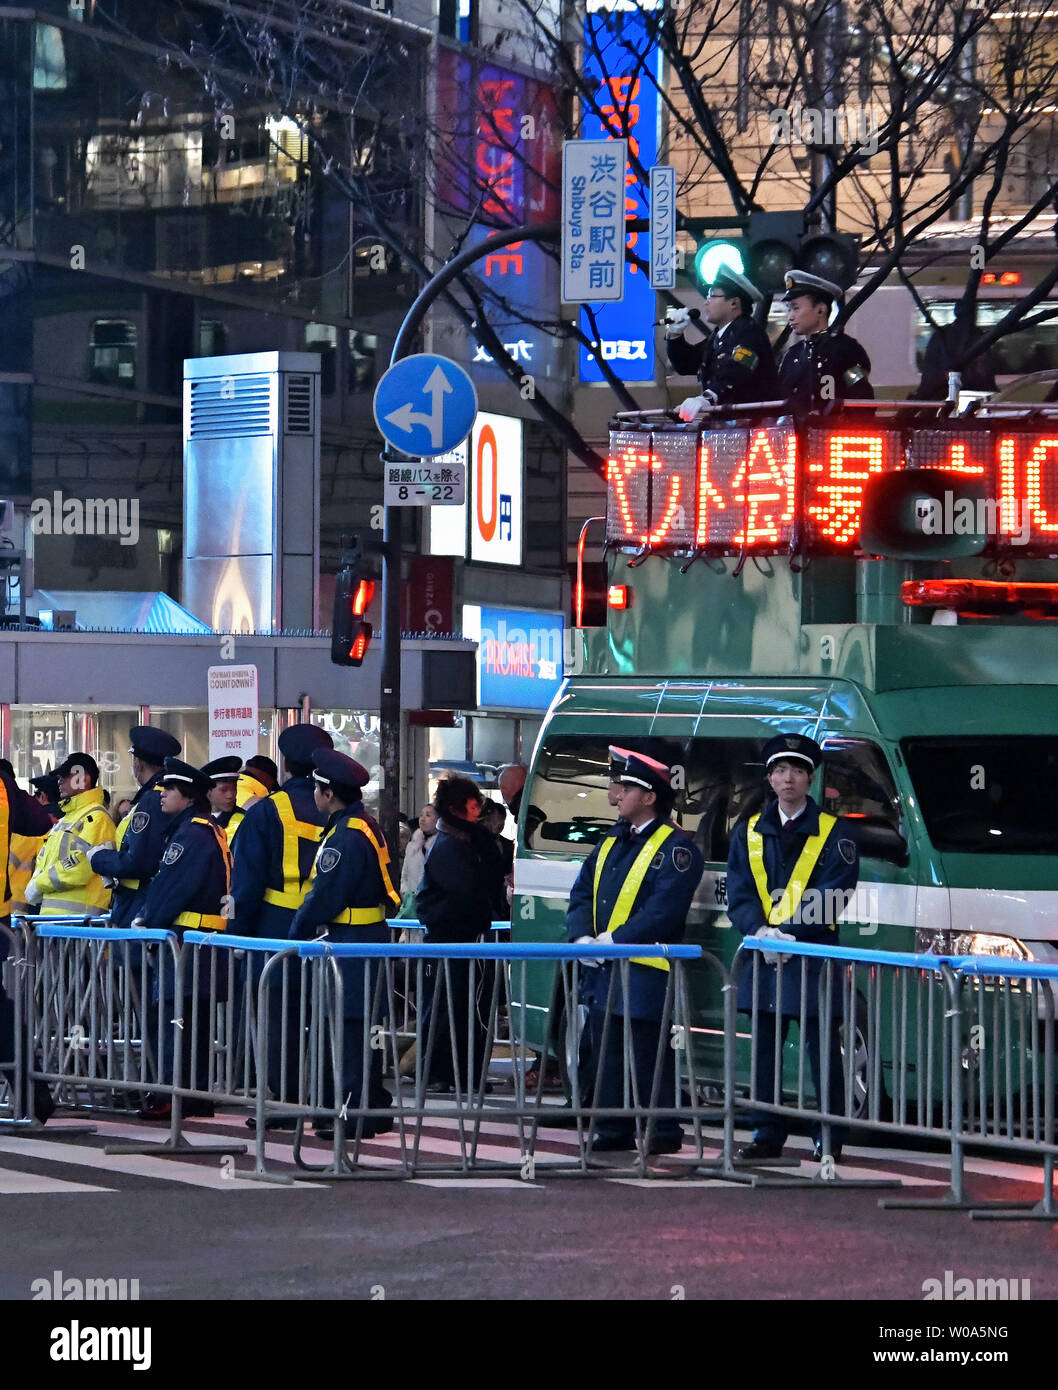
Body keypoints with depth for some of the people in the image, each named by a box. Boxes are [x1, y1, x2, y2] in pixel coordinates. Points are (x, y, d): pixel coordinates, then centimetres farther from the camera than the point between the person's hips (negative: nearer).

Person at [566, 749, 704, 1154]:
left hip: (645, 972, -8)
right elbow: (582, 893, 14)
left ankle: (663, 1132, 2)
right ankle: (613, 1130, 18)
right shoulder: (612, 841, 17)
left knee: (649, 1057, -5)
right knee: (606, 1055, 11)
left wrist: (613, 940, -19)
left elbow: (664, 912, -18)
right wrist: (582, 937, -4)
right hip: (602, 970, 8)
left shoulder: (676, 848, -9)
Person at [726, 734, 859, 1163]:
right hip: (762, 957, 4)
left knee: (822, 1048, -3)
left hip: (814, 955, -4)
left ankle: (828, 1139, 1)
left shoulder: (834, 832, 2)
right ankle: (766, 1135, 12)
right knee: (764, 1048, 6)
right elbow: (739, 893, 6)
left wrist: (789, 933, -19)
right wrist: (760, 930, -13)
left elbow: (830, 896, -7)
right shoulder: (749, 832, 13)